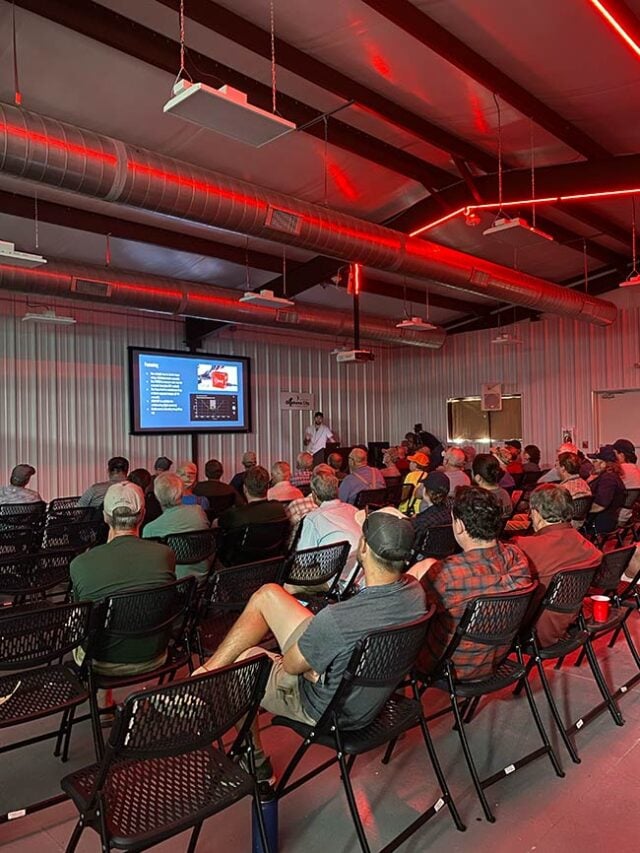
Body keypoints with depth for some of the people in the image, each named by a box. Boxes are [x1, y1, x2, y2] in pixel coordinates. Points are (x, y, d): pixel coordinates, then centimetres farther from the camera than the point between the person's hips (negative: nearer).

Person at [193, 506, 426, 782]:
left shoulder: (337, 619, -40)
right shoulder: (415, 591, -19)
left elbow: (291, 665, -18)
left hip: (326, 710, -7)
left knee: (238, 660, 16)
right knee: (267, 595, 5)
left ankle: (255, 763, 36)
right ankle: (204, 674, 18)